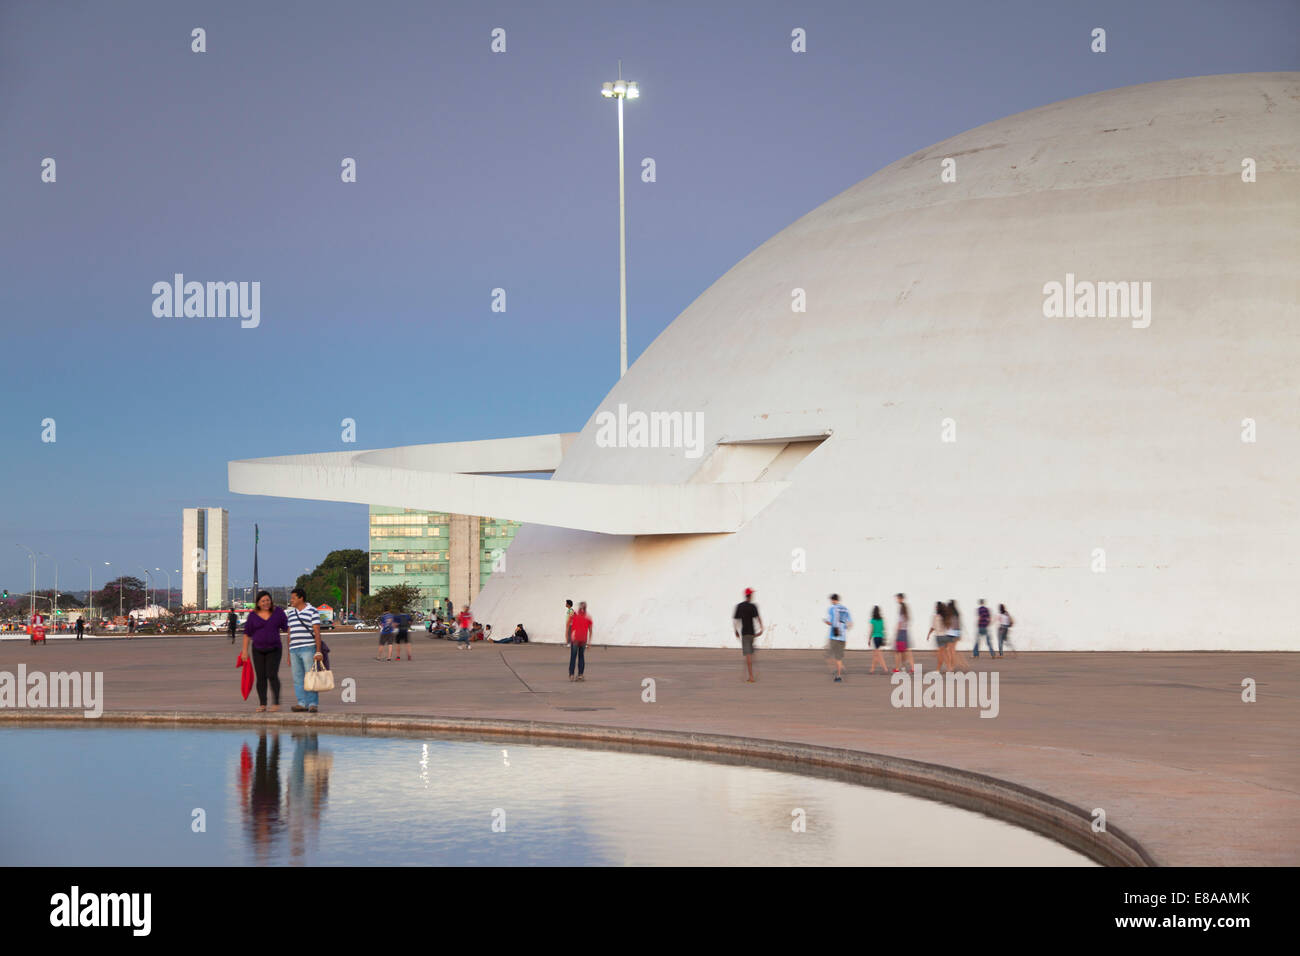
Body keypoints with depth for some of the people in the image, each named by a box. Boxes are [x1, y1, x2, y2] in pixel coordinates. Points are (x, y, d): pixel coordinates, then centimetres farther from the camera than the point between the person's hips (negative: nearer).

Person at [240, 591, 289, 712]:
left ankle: (276, 702, -6)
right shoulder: (253, 616, 1)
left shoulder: (277, 612, 0)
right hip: (258, 650, 2)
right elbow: (247, 633, 6)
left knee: (272, 675, -14)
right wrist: (245, 650, 2)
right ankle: (262, 704, 6)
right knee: (261, 677, 0)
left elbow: (287, 627, 3)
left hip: (274, 650, -2)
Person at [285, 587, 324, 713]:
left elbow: (317, 632, -6)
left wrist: (318, 651, -13)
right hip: (294, 650, 6)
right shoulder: (290, 613, 17)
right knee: (298, 678, 2)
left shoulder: (312, 612, -1)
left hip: (308, 648, -6)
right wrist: (288, 653, 17)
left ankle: (312, 703, -6)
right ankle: (302, 703, 3)